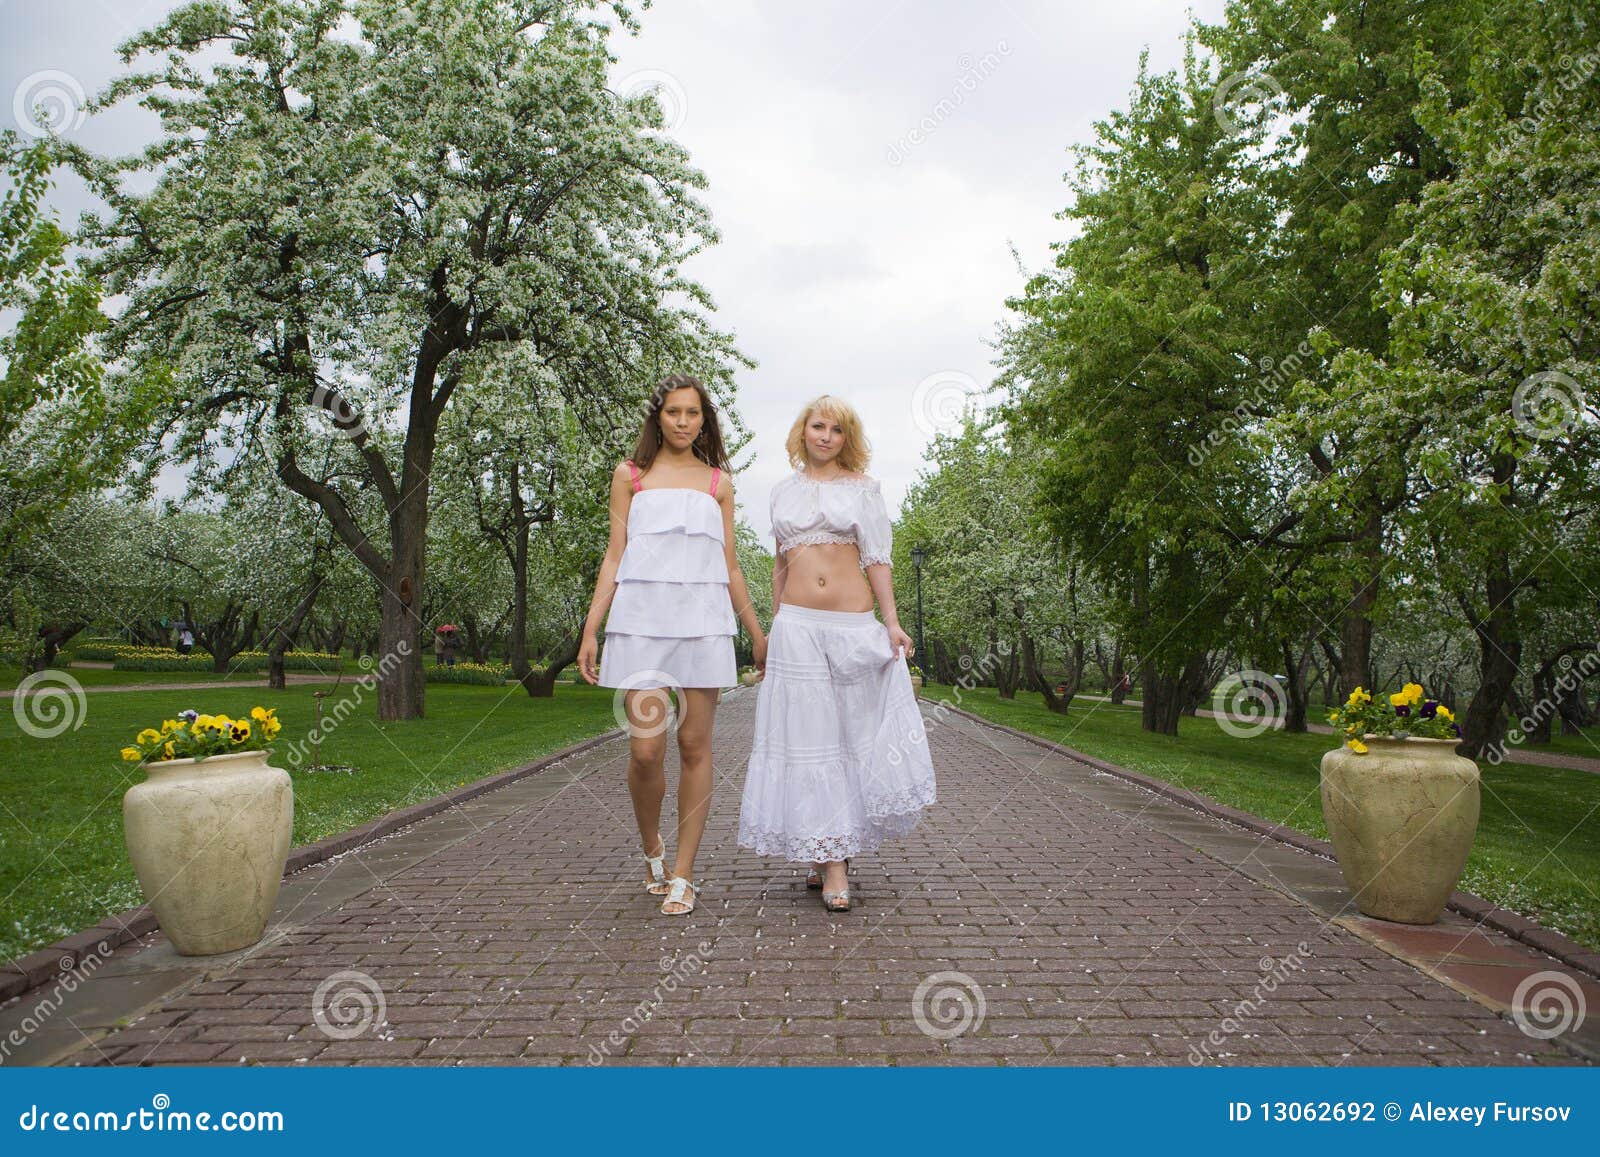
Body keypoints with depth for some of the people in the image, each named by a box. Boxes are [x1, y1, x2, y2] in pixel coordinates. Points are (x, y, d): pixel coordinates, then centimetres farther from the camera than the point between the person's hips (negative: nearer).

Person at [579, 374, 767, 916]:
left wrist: (757, 633, 15)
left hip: (703, 618, 1)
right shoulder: (630, 475, 13)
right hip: (643, 617, -1)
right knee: (646, 750, -8)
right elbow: (615, 556, 10)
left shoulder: (717, 482, 16)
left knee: (695, 748, 0)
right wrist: (590, 629, 2)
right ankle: (651, 849, 19)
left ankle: (682, 874, 10)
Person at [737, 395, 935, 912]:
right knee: (809, 735, -2)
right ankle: (831, 863, 3)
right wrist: (773, 627, 16)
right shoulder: (784, 491, 14)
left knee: (858, 731, 2)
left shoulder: (862, 487, 7)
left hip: (854, 626, -1)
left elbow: (877, 559, 3)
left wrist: (892, 622, -7)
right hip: (798, 626, 1)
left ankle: (841, 844, 20)